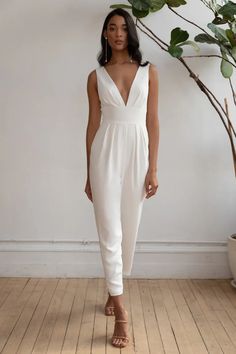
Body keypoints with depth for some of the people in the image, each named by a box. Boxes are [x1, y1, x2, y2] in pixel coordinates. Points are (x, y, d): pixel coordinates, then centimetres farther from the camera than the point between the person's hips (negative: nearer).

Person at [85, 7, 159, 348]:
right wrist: (89, 173, 4)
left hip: (137, 152, 1)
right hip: (106, 153, -1)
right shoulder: (96, 76, 6)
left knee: (129, 229, 10)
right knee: (110, 231, -5)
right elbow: (93, 124, 6)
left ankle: (114, 289, 34)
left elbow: (152, 122, 3)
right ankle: (121, 310, 2)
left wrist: (153, 169, -3)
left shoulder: (149, 72, 6)